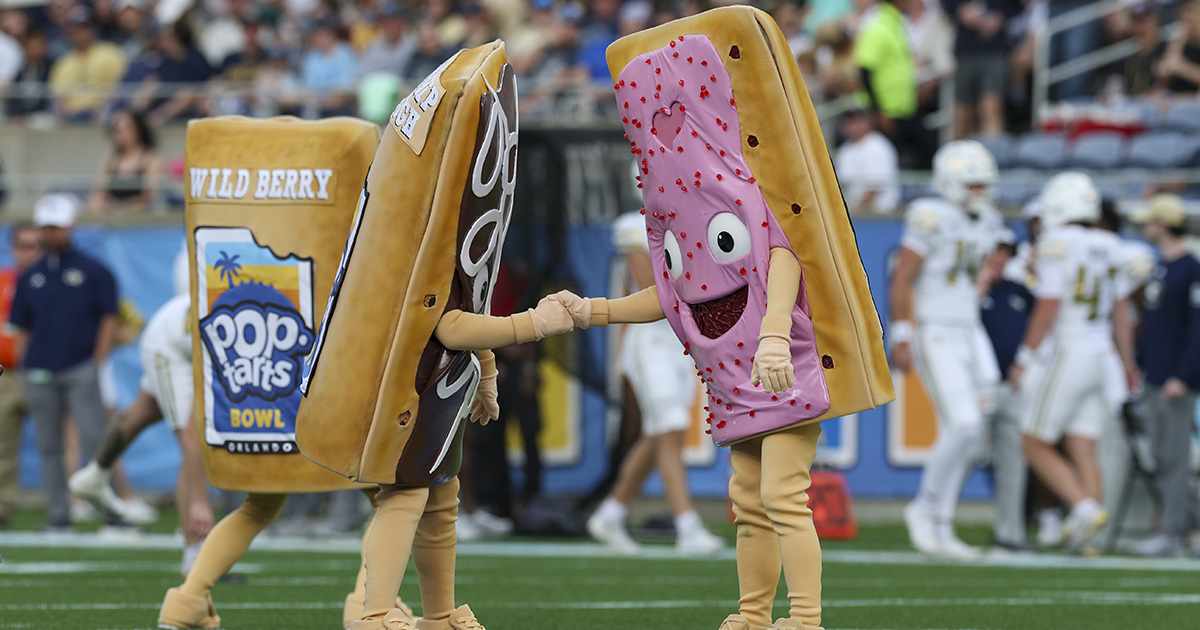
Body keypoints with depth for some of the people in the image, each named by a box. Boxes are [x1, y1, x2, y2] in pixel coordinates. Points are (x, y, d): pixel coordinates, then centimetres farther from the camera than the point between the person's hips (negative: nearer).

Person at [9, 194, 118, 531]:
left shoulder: (93, 271, 5)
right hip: (39, 374, 4)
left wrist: (97, 365, -6)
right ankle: (58, 515, 7)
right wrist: (21, 369, 6)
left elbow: (109, 320, 2)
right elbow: (22, 329, 16)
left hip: (80, 372, -4)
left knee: (94, 440, -11)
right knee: (49, 446, 3)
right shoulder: (30, 278, 14)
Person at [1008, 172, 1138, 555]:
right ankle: (1084, 537, -3)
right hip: (1099, 357, 7)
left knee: (1036, 446, 1)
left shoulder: (1058, 244, -12)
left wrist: (1025, 359, -11)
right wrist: (1127, 363, 24)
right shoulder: (1108, 247, 10)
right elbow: (1120, 313, 16)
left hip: (1064, 354, -7)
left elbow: (1048, 308, -16)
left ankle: (1084, 507, -16)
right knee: (1082, 450, 5)